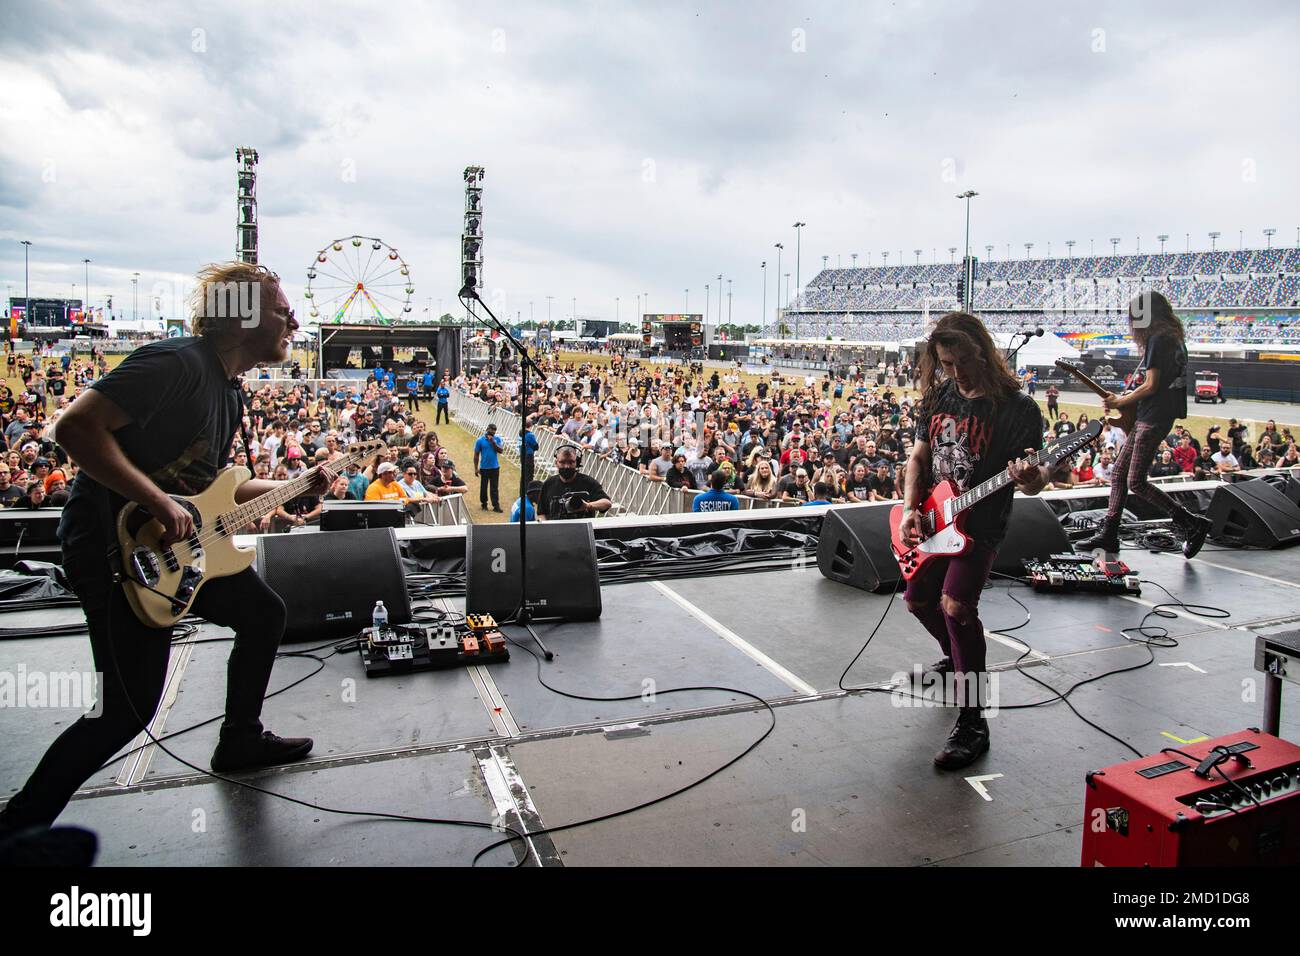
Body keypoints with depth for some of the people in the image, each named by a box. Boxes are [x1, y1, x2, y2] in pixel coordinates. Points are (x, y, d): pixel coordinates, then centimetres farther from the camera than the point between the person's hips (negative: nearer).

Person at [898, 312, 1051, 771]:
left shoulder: (1017, 407, -13)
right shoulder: (938, 397, 4)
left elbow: (1033, 475, -12)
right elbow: (919, 457, 9)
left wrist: (1031, 479, -37)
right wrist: (910, 509, -5)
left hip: (980, 525, -7)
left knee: (955, 605, -25)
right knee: (918, 600, 18)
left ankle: (972, 724, -16)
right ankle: (959, 659, 49)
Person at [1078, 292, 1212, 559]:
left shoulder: (1156, 339, -13)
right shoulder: (1173, 338, 17)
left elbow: (1150, 386, -18)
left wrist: (1119, 402, -4)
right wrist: (1124, 398, 12)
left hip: (1153, 419, -10)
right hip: (1148, 418, 10)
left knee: (1136, 481, -9)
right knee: (1118, 474, 10)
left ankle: (1192, 524, -3)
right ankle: (1108, 534, 13)